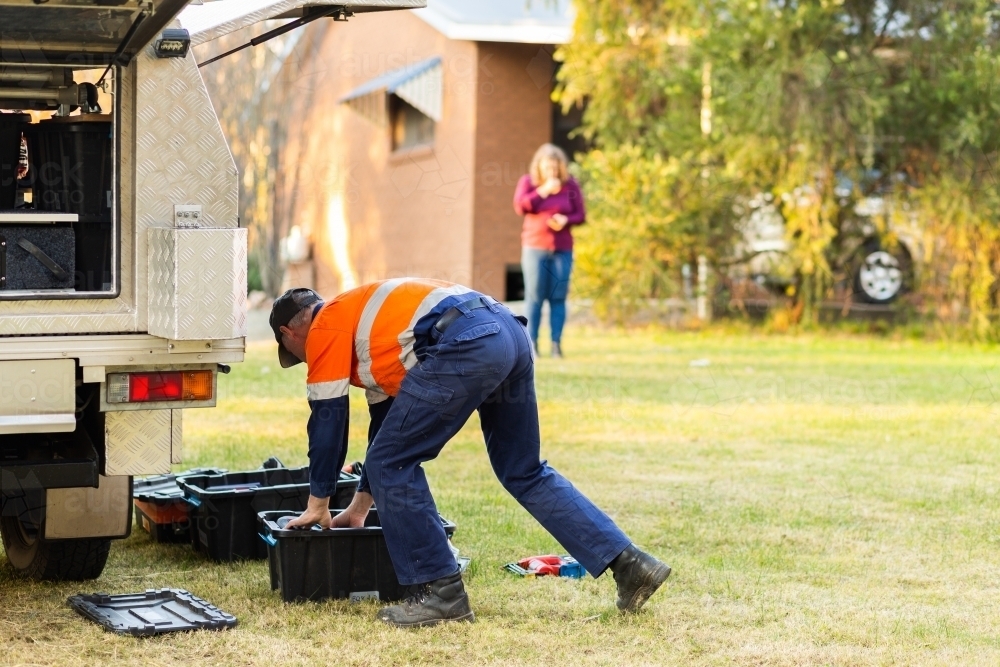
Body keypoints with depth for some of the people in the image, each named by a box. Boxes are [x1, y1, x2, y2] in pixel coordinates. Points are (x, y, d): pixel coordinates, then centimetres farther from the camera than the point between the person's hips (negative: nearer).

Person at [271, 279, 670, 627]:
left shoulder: (325, 328, 12)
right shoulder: (360, 319, 37)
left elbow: (327, 420, 10)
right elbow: (389, 421, 42)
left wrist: (318, 505, 22)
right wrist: (360, 507, 47)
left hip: (465, 345, -9)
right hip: (509, 333, 9)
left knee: (392, 464, 2)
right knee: (525, 474, 18)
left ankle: (439, 592, 4)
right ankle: (629, 563, 14)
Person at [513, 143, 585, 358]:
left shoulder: (570, 184, 5)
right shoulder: (528, 181, 3)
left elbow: (580, 215, 5)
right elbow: (520, 207, -11)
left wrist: (566, 220, -16)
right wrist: (543, 191, -16)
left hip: (562, 249, 1)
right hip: (535, 247, -1)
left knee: (558, 298, -2)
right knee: (534, 297, -3)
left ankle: (556, 344, 1)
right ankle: (532, 344, 1)